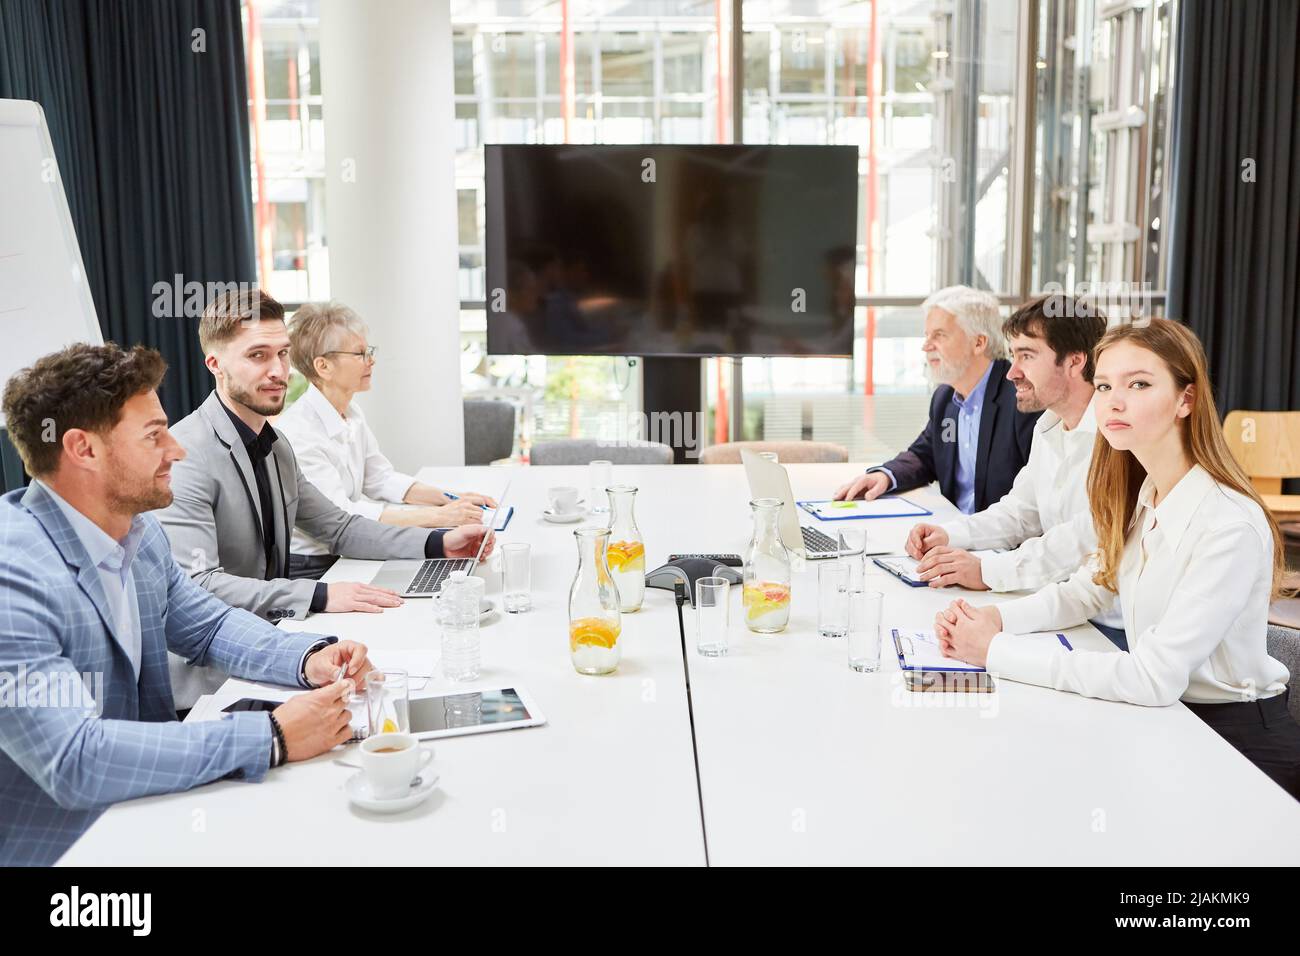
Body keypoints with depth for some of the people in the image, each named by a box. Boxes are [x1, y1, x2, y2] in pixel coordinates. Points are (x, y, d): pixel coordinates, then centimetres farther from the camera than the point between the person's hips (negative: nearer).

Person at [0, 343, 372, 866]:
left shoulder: (139, 531, 1)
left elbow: (208, 625, 13)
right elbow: (73, 759, -31)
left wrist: (308, 658, -7)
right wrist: (272, 737, -30)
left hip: (140, 812, 8)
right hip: (48, 851, -7)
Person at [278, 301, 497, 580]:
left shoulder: (351, 415, 7)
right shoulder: (297, 433, -21)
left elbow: (381, 479, 12)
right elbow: (337, 516, -27)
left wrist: (449, 500, -3)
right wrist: (438, 517, -29)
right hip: (306, 572, -8)